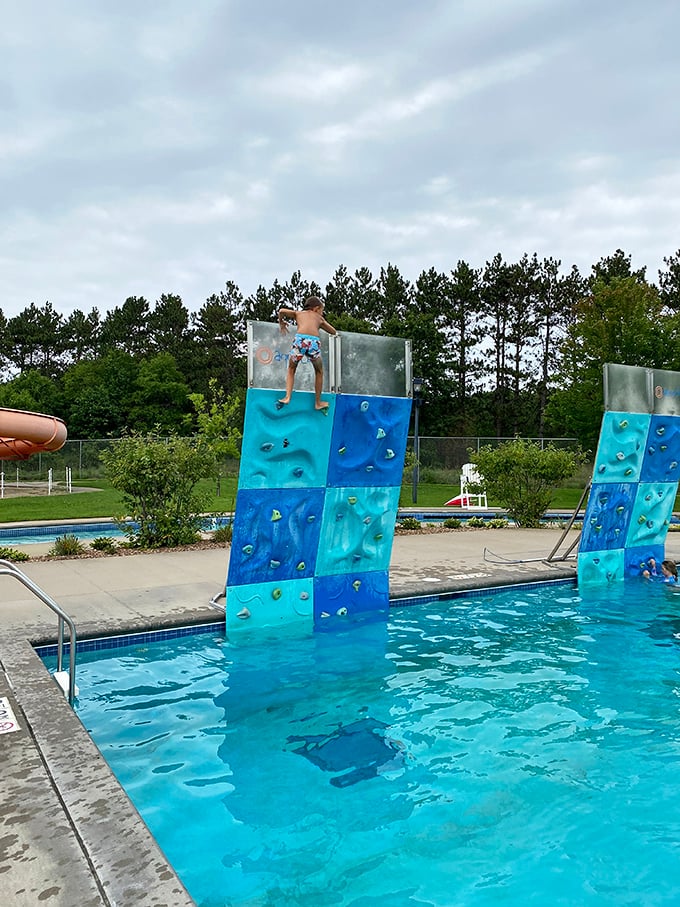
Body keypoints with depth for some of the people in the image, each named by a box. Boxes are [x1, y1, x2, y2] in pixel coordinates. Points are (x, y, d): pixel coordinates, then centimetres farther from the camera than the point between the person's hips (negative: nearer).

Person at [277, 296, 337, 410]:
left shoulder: (298, 313, 27)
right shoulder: (319, 318, 28)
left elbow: (282, 311, 13)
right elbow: (334, 332, 39)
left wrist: (281, 323, 32)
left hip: (299, 340, 0)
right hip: (314, 341, 0)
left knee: (291, 370, 23)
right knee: (319, 372, 24)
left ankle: (287, 397, 6)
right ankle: (318, 402, 28)